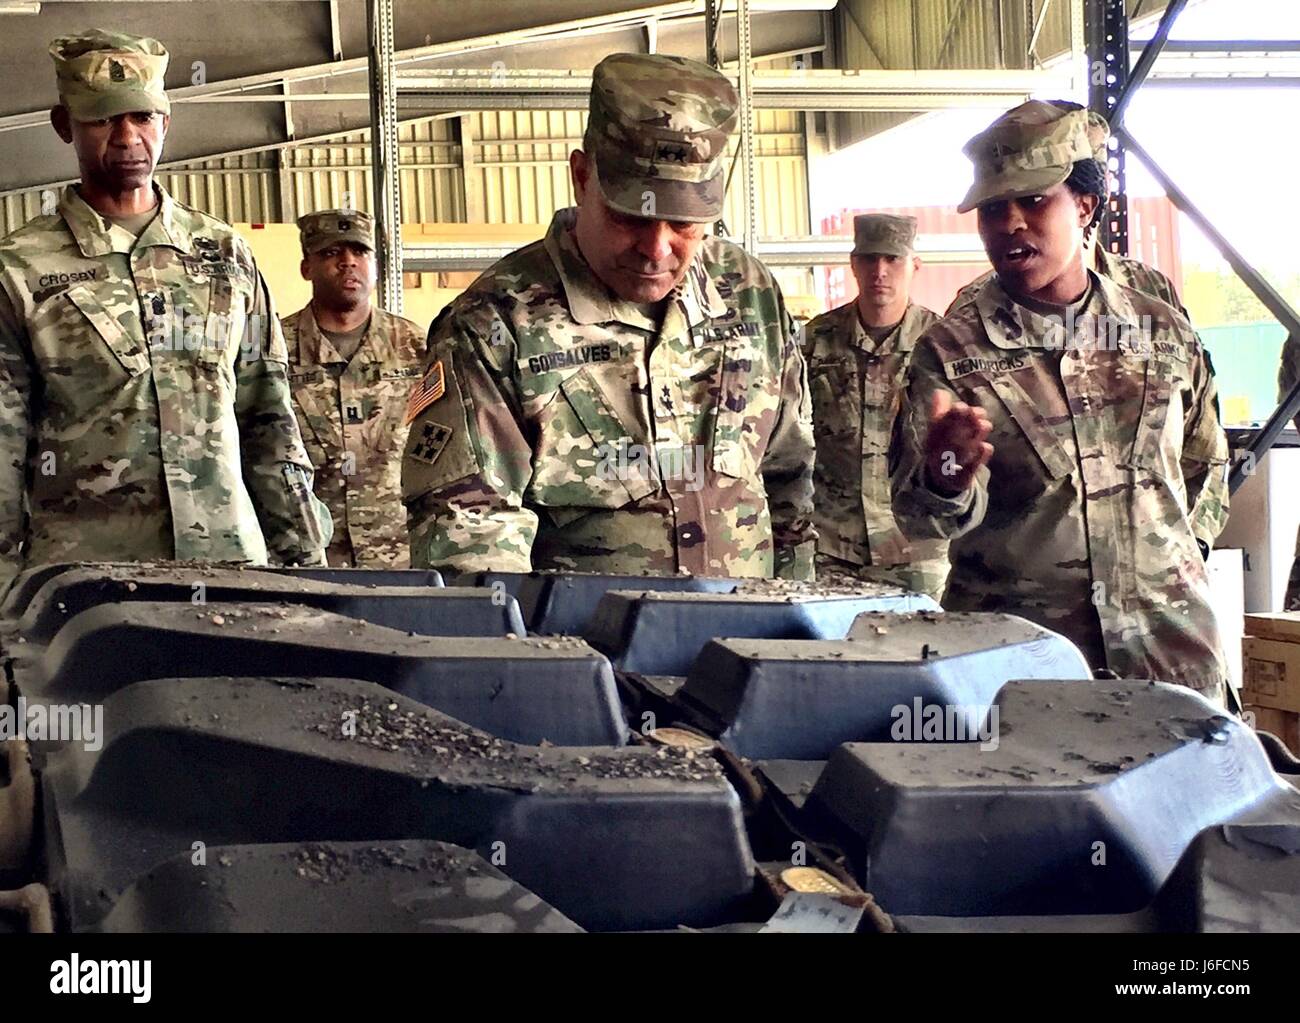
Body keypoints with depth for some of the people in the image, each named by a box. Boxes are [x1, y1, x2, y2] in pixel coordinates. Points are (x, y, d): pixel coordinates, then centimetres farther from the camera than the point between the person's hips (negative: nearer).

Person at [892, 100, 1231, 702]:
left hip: (1169, 646, 2)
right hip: (1013, 650, -2)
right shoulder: (949, 352, -5)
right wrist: (945, 486, -33)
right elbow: (921, 515, -12)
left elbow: (1205, 464, 19)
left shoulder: (1166, 334, 3)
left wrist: (1184, 553, 8)